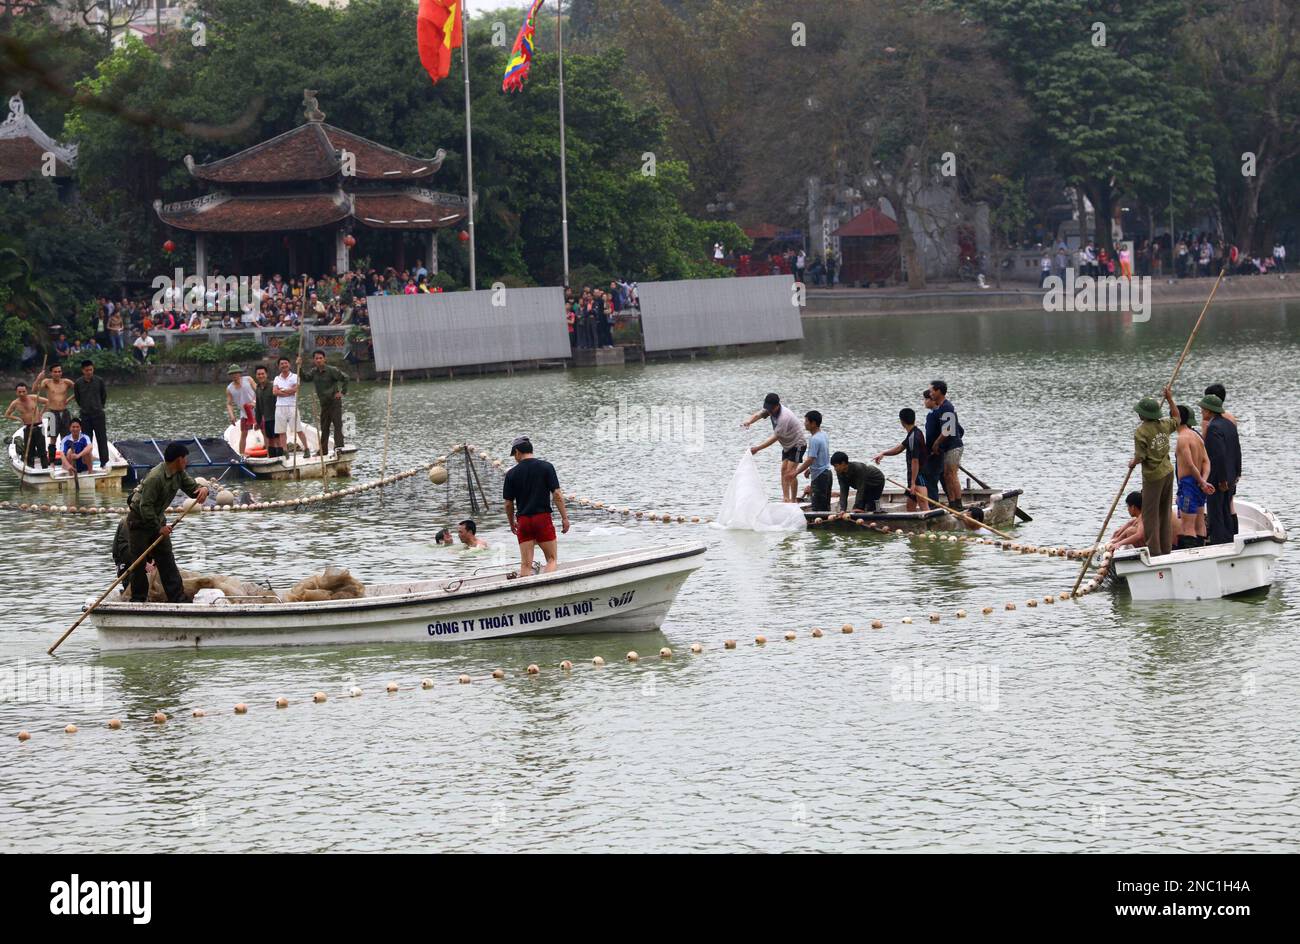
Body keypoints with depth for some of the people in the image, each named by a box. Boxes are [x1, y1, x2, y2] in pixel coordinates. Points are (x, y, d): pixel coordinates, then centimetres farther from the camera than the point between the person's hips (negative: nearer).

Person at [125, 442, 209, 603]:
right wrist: (159, 528, -22)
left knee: (167, 560, 5)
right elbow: (145, 506, -28)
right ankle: (138, 600, 7)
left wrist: (203, 489, -20)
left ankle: (178, 599, 4)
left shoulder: (179, 474, -2)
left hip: (157, 519, 8)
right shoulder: (155, 477, -29)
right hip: (139, 521, -8)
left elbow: (191, 487, 5)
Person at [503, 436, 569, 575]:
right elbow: (557, 494, -7)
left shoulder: (512, 474, 2)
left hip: (523, 521, 2)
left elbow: (508, 503, 6)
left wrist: (512, 523, 22)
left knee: (525, 564, 3)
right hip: (543, 517, -2)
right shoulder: (546, 467, -2)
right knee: (552, 559, 4)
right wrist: (564, 517, 0)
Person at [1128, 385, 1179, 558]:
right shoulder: (1164, 425, 0)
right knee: (1166, 512, 14)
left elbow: (1140, 457, -17)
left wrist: (1132, 463, 4)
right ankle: (1166, 549, 19)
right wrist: (1170, 400, 24)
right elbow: (1176, 419, 23)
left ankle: (1155, 550, 2)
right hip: (1168, 472, 7)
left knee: (1151, 513, 2)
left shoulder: (1141, 431, -18)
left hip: (1153, 476, -7)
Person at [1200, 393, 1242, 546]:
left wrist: (1222, 480, -20)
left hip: (1217, 479, -9)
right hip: (1230, 478, 9)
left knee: (1215, 516, -4)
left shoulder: (1213, 428, -20)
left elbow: (1220, 455, -24)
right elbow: (1237, 451, 13)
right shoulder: (1229, 424, 9)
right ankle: (1229, 543, 22)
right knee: (1226, 513, 17)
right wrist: (1236, 473, 18)